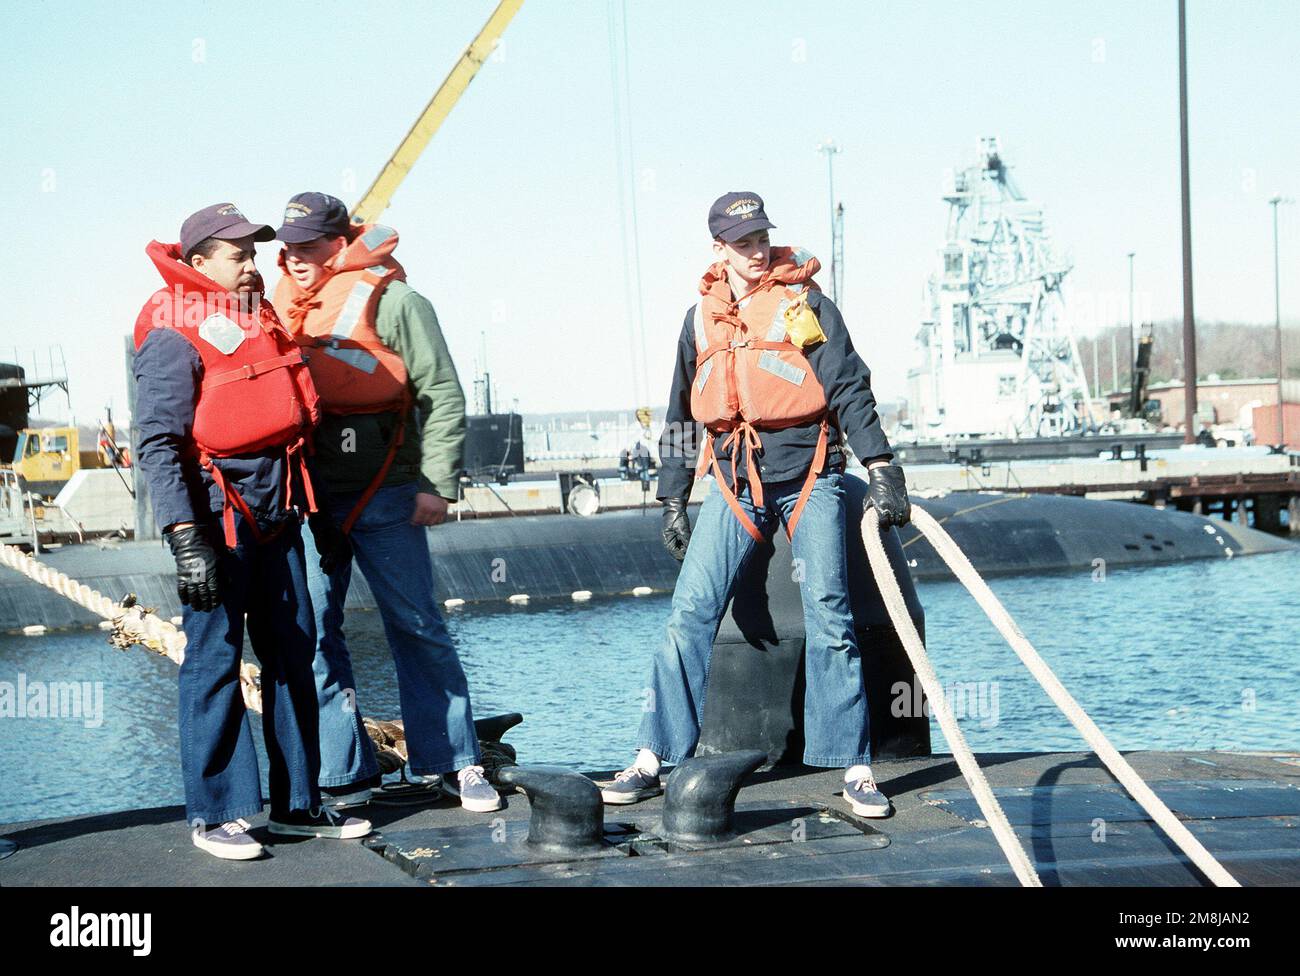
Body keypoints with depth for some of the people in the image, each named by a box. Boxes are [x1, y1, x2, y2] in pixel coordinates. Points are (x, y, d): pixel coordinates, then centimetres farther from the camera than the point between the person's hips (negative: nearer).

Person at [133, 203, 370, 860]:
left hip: (275, 516, 8)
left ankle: (297, 804, 18)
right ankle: (214, 814, 5)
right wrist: (186, 539, -22)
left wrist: (310, 509, 23)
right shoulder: (174, 339, -9)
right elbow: (159, 444, -15)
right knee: (215, 660, -3)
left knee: (292, 655, 9)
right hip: (217, 516, -8)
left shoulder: (261, 324, 16)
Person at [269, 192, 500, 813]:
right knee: (312, 633, 2)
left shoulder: (392, 303, -4)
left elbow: (442, 395, -5)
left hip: (385, 498, -4)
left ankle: (455, 762, 11)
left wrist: (437, 484, -10)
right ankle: (344, 774, 10)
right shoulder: (282, 308, 11)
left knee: (417, 626, 1)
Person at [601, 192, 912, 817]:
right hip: (735, 484, 3)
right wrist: (672, 500, 16)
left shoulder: (805, 305, 0)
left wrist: (881, 470, -13)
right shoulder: (702, 319, 11)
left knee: (828, 616, -6)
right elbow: (682, 416, 18)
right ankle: (651, 762, 0)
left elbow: (850, 392, -4)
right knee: (690, 614, -5)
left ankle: (854, 769, -1)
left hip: (809, 478, -3)